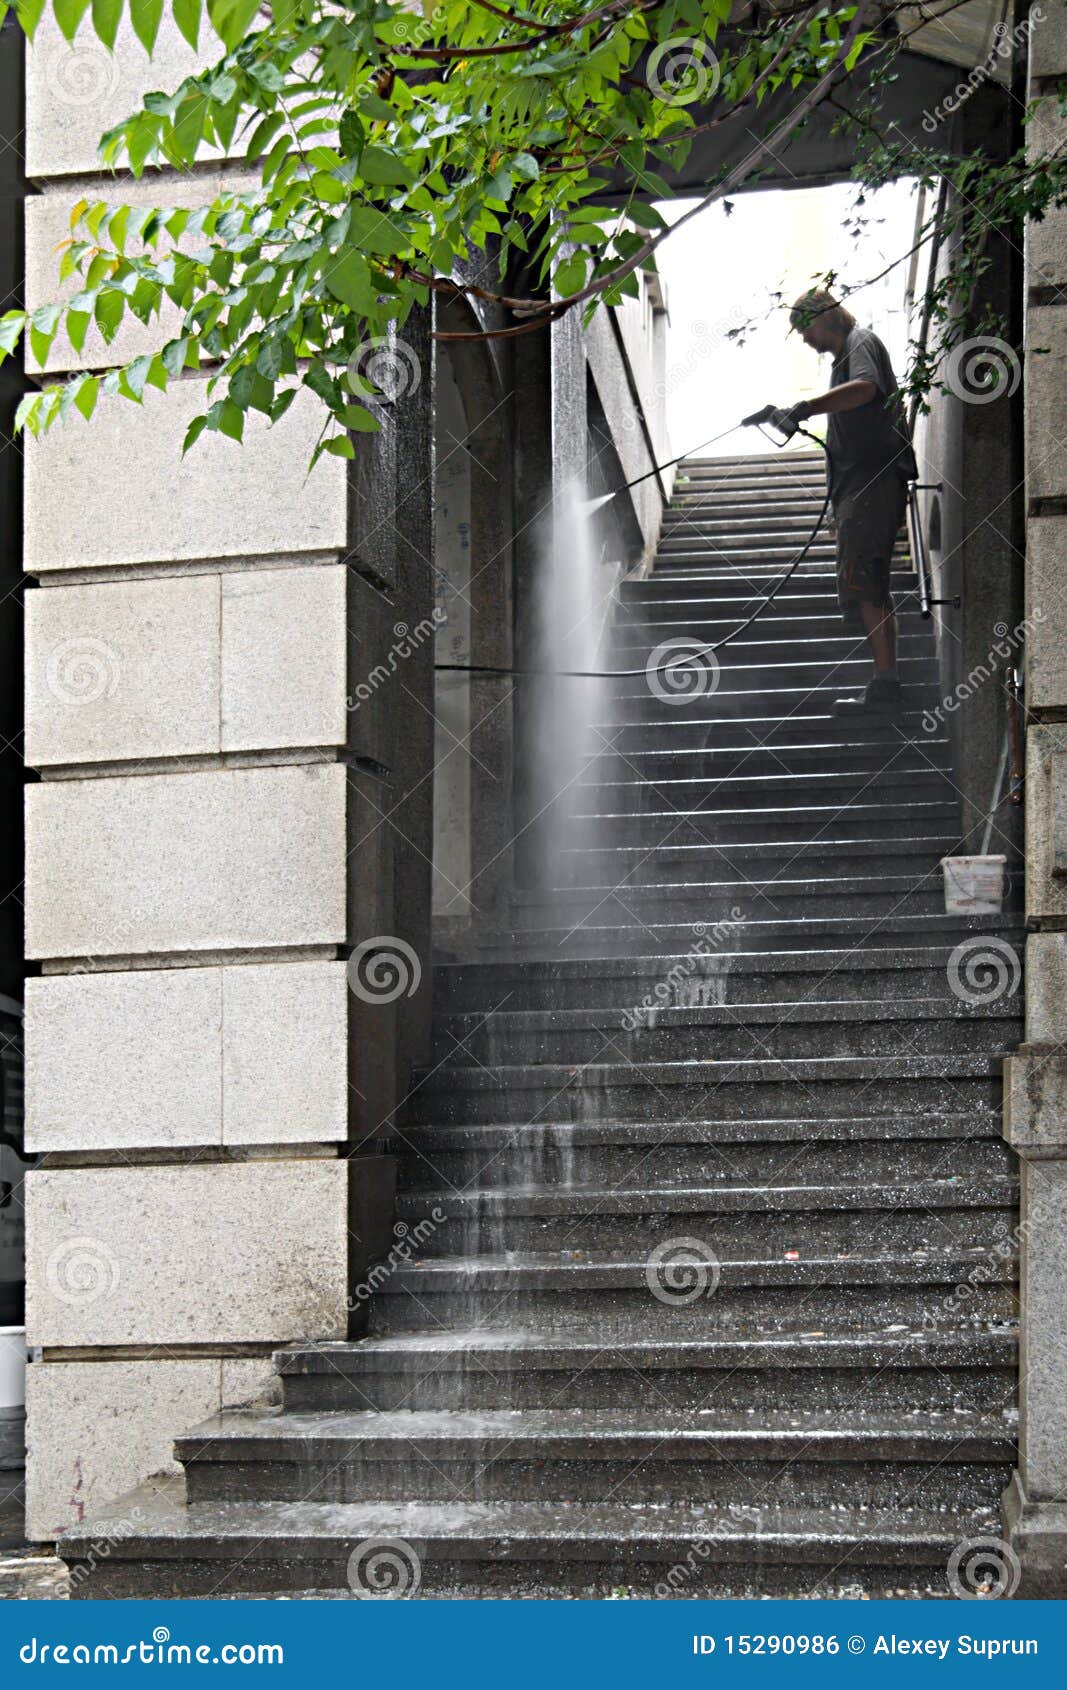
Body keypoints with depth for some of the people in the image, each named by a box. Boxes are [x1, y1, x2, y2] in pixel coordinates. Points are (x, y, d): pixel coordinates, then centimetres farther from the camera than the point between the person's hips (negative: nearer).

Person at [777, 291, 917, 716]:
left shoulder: (860, 340, -3)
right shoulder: (844, 357, 28)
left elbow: (865, 387, -27)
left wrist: (809, 407, -42)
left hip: (873, 481, -11)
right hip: (860, 487, 11)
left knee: (858, 583, -19)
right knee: (871, 589, 9)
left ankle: (885, 684, -23)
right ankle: (886, 688, 10)